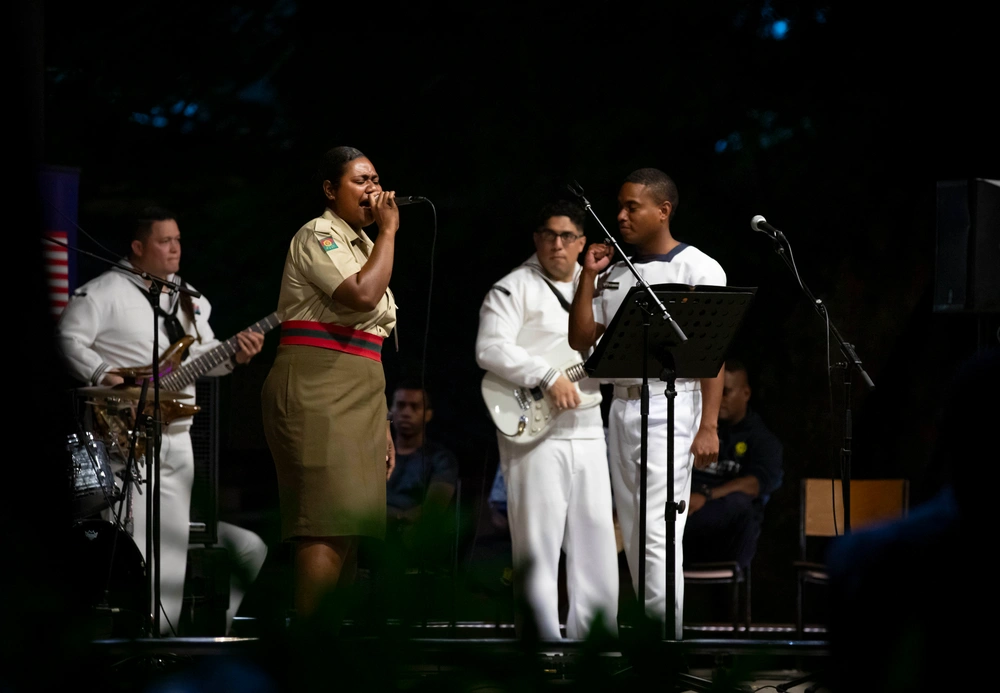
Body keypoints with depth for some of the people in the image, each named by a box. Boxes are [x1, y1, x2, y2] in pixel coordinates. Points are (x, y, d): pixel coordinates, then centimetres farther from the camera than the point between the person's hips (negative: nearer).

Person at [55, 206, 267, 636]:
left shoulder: (188, 299, 19)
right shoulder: (106, 292, -4)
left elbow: (203, 354, 19)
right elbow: (70, 338, -9)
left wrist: (234, 353, -2)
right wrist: (103, 376, -21)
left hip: (176, 435, 8)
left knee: (173, 535, 6)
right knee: (130, 529, -15)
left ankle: (163, 624, 11)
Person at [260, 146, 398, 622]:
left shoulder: (361, 244, 24)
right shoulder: (318, 235, -4)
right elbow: (362, 295, -22)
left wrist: (382, 423, 22)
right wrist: (388, 231, -9)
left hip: (356, 391, 9)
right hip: (317, 388, -9)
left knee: (348, 526, 4)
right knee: (330, 522, -18)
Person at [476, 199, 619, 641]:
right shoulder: (514, 288, -3)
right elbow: (490, 349, -16)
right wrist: (548, 378, -23)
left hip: (587, 429, 6)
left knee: (595, 538, 8)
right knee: (538, 544, -6)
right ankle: (545, 641, -4)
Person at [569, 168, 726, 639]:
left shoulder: (698, 270, -4)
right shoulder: (615, 274, 15)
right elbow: (581, 339, 12)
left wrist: (709, 426, -16)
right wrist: (589, 276, 4)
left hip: (672, 405, -7)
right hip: (622, 404, 7)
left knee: (658, 530, -14)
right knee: (633, 534, 7)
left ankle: (666, 640, -15)